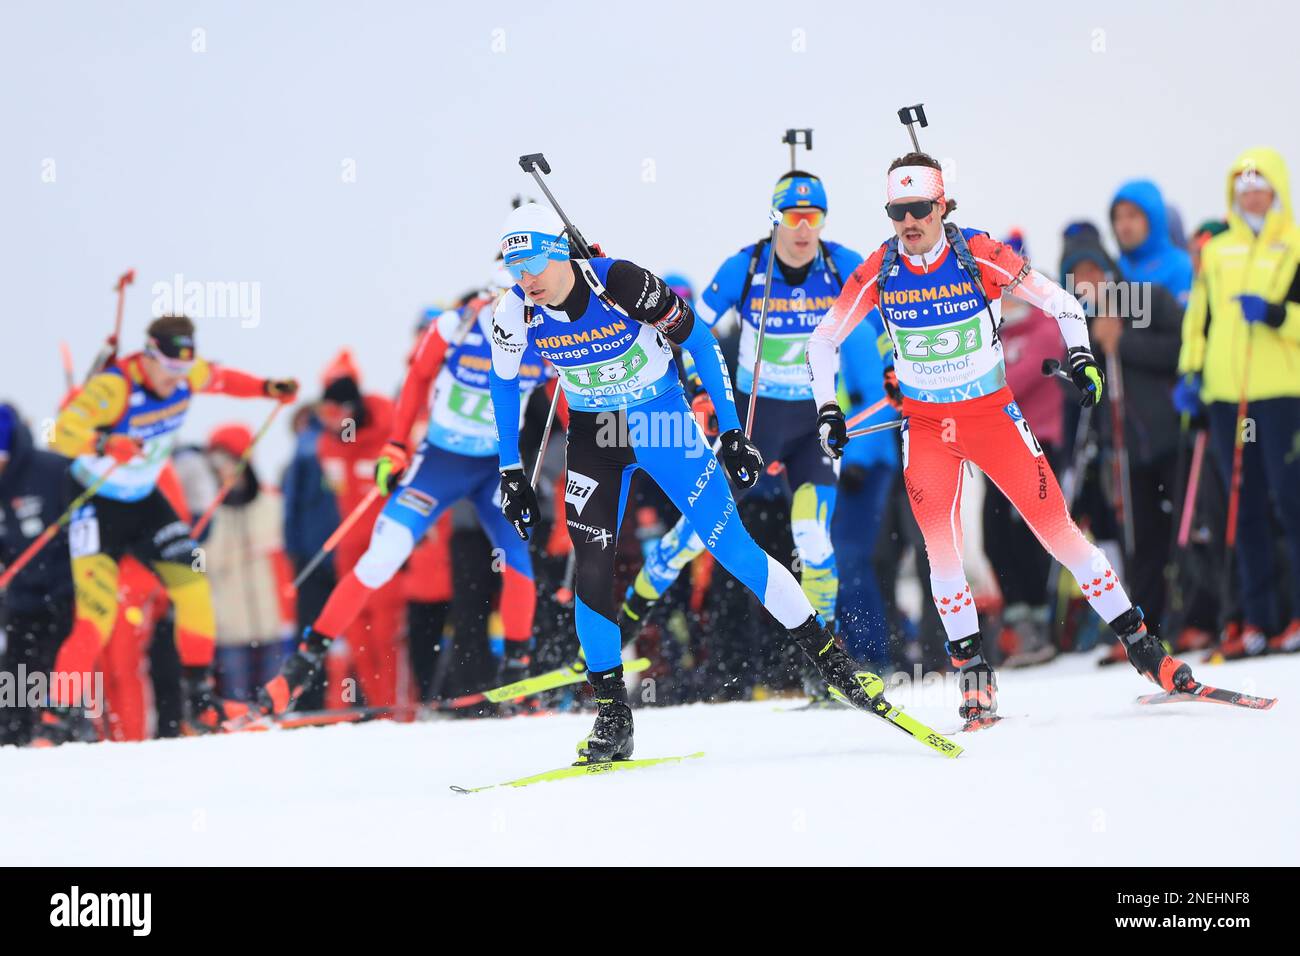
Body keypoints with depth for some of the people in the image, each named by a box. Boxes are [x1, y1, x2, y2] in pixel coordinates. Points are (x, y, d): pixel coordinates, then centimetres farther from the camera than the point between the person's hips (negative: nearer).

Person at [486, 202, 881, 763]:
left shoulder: (622, 283, -26)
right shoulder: (517, 313, -15)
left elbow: (698, 340, -14)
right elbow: (503, 382, 6)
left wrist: (731, 431, -13)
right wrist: (511, 472, 6)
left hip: (661, 419, -3)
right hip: (593, 436, 3)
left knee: (733, 547, -6)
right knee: (592, 571, -10)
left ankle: (830, 657, 5)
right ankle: (612, 717, -1)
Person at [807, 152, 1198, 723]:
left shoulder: (979, 257, -14)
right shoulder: (878, 272, -9)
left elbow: (1061, 302, -4)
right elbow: (823, 340, 3)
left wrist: (1081, 358, -18)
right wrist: (827, 409, -6)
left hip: (992, 413, -1)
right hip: (925, 424, 1)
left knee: (1058, 529, -5)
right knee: (942, 545, -14)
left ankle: (1141, 646, 5)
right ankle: (971, 671, -2)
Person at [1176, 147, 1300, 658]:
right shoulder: (1215, 253, 16)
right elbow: (1198, 318, 21)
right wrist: (1189, 373, 10)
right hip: (1225, 395, 5)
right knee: (1246, 509, 6)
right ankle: (1257, 620, 8)